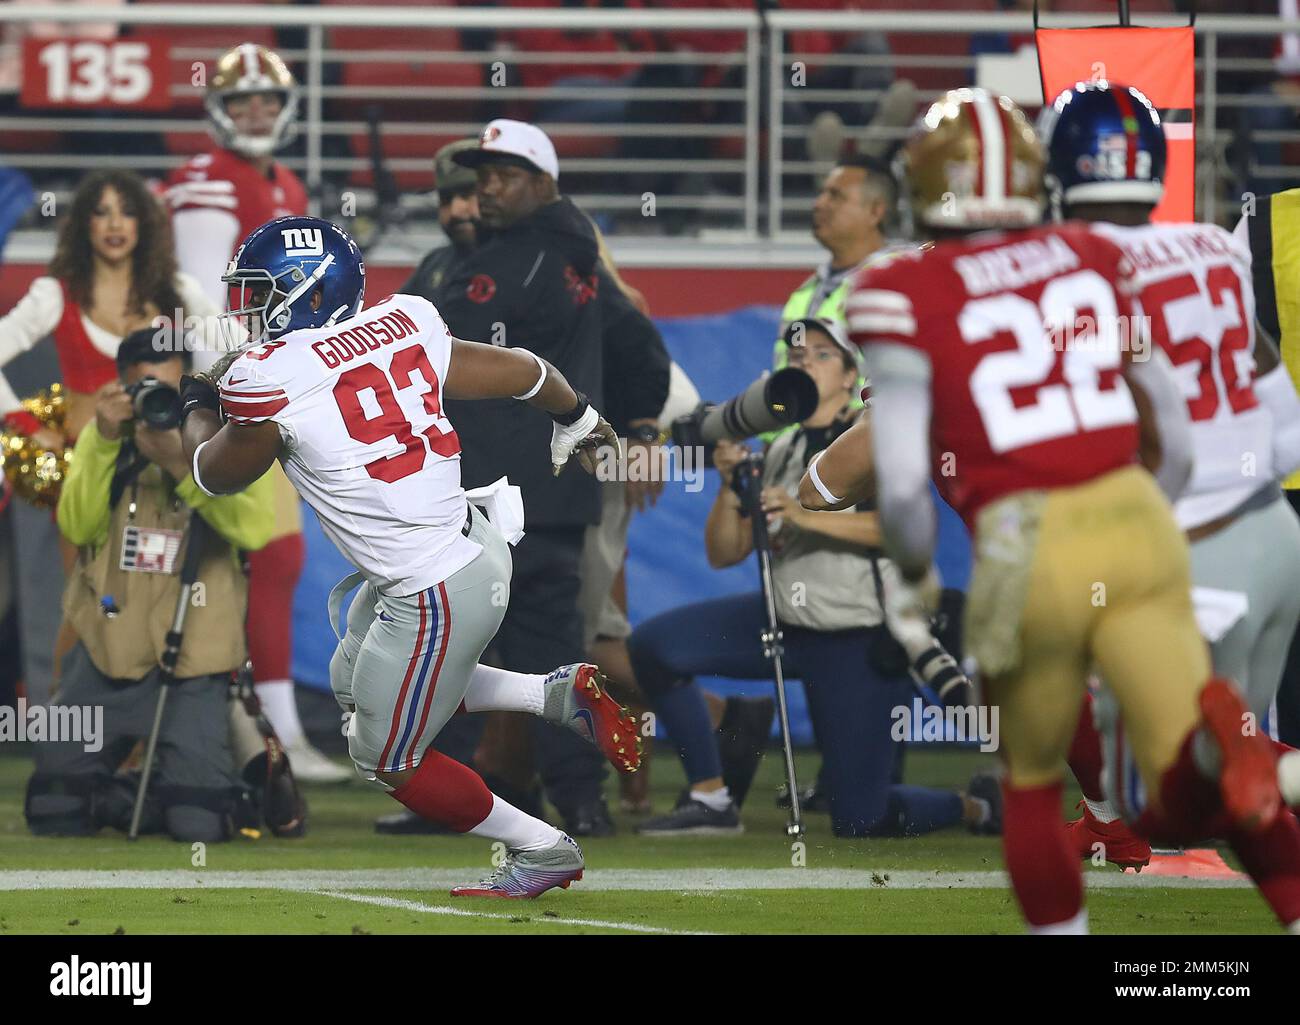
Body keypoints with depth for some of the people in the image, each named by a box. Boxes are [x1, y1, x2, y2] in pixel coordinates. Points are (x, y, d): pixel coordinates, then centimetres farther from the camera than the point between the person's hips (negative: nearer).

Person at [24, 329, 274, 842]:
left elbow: (253, 527, -19)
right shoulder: (98, 438, 5)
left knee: (198, 824, -14)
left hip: (190, 664, -3)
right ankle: (116, 799, 31)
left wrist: (180, 464, -27)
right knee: (53, 813, -1)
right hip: (104, 652, 3)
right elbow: (78, 527, -9)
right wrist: (106, 441, -20)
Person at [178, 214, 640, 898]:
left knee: (387, 760, 12)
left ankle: (544, 853, 20)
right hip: (471, 541, 8)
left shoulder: (267, 384, -17)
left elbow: (214, 474, 4)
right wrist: (575, 423, 33)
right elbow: (524, 373, 12)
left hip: (435, 597, -8)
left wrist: (198, 408, 25)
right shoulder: (404, 327, 0)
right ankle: (559, 693, 21)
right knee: (356, 683, 28)